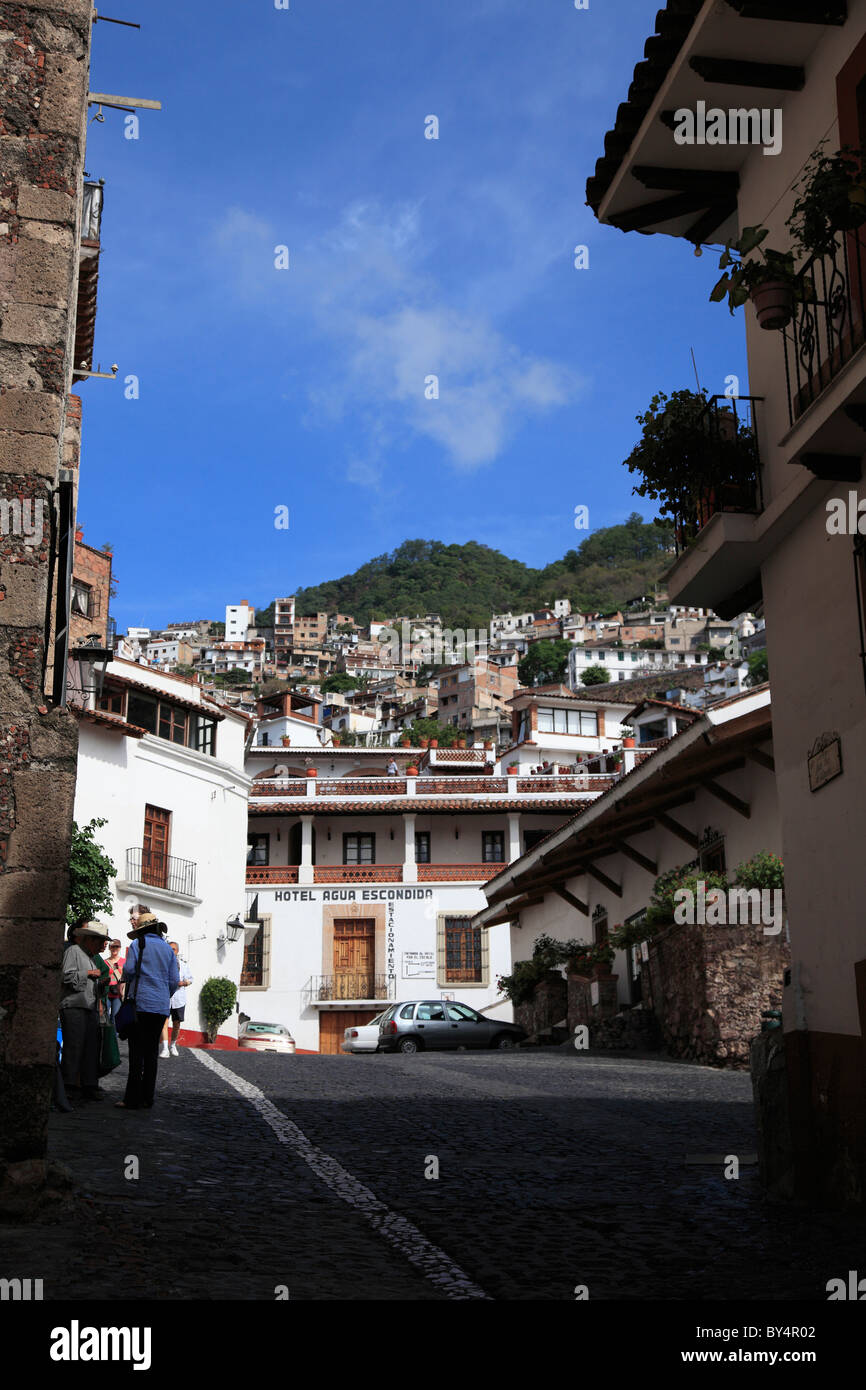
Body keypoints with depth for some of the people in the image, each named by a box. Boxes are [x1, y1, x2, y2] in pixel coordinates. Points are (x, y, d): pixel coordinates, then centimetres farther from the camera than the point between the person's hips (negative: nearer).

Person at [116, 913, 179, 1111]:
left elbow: (129, 970, -10)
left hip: (141, 1003, -4)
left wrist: (129, 986, 11)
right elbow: (174, 980, 8)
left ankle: (133, 1099, -6)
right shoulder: (168, 949, 13)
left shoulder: (137, 945, 0)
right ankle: (147, 1098, 10)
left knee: (137, 1052, -4)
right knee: (152, 1052, 9)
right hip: (161, 1007, 4)